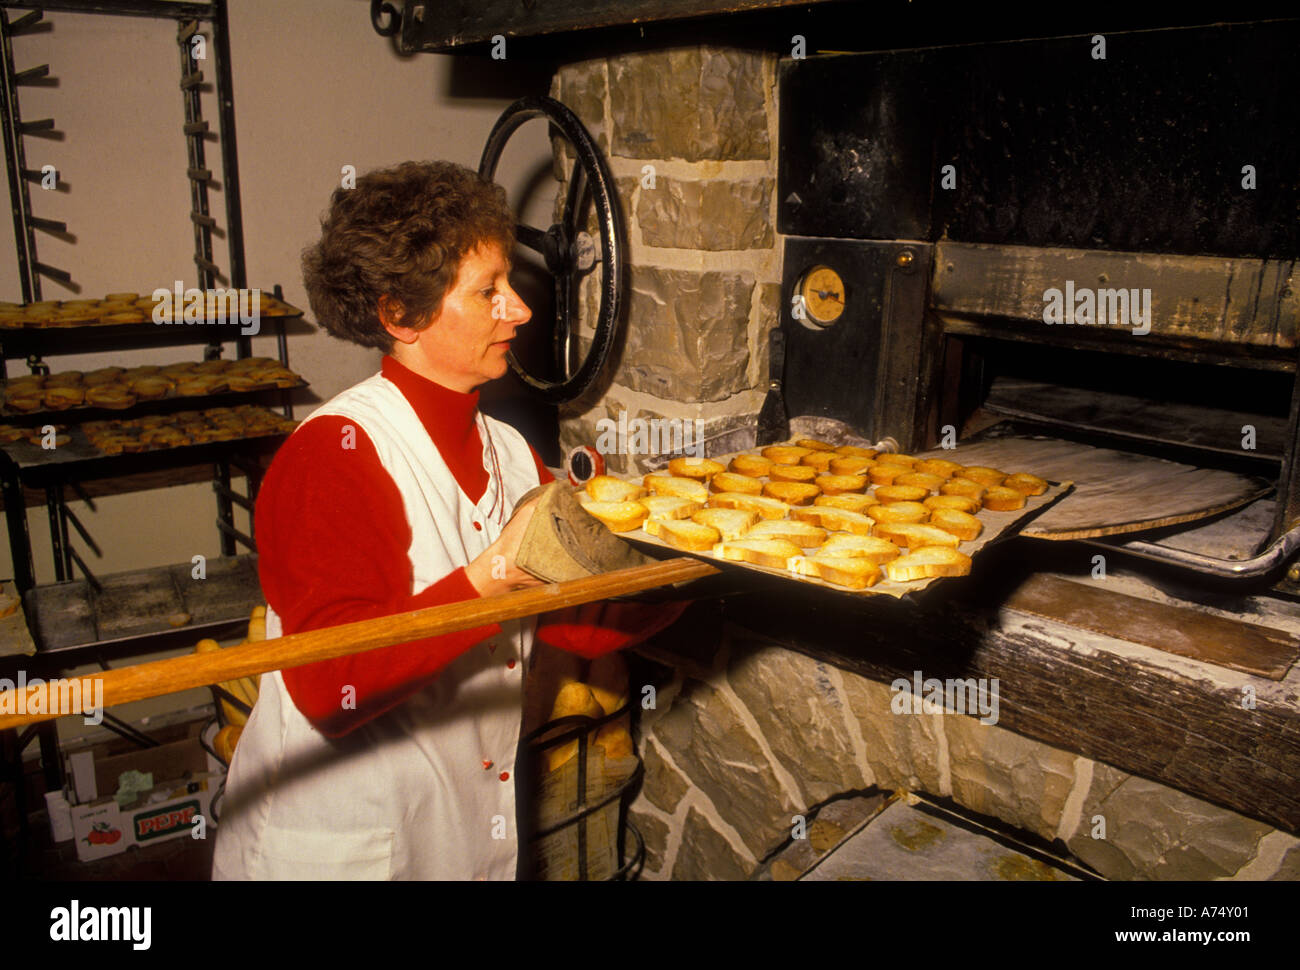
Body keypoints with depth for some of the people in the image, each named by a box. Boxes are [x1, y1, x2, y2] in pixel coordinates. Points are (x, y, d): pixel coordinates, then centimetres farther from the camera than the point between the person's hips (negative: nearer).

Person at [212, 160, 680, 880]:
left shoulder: (507, 453, 3)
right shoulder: (335, 454, -21)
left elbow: (584, 621, -2)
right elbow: (332, 686, -29)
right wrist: (492, 576, -35)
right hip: (339, 847, -7)